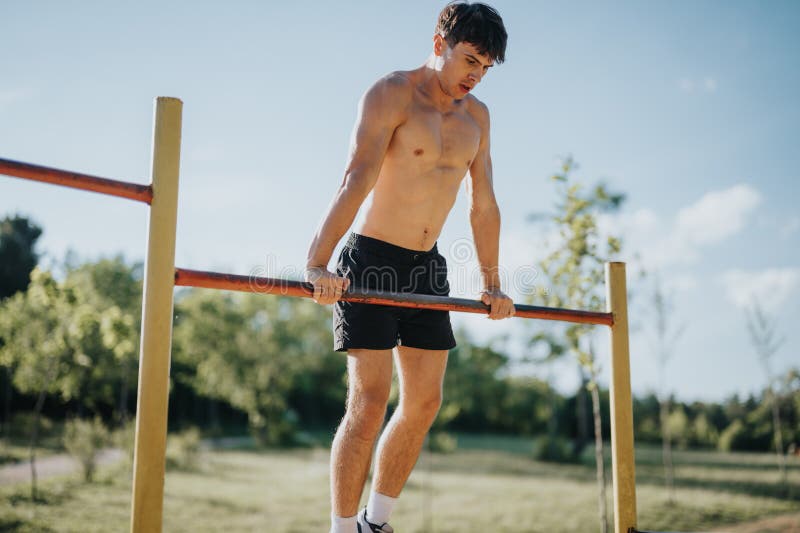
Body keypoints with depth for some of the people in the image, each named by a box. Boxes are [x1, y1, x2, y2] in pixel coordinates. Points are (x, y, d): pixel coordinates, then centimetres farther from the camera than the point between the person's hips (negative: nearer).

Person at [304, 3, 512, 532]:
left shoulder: (477, 116, 10)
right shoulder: (391, 94, -10)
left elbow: (484, 206, 15)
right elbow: (357, 181, -24)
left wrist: (492, 284, 16)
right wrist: (318, 264, -34)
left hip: (427, 270, 7)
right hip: (372, 261, -7)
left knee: (425, 403, 6)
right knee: (370, 404, -10)